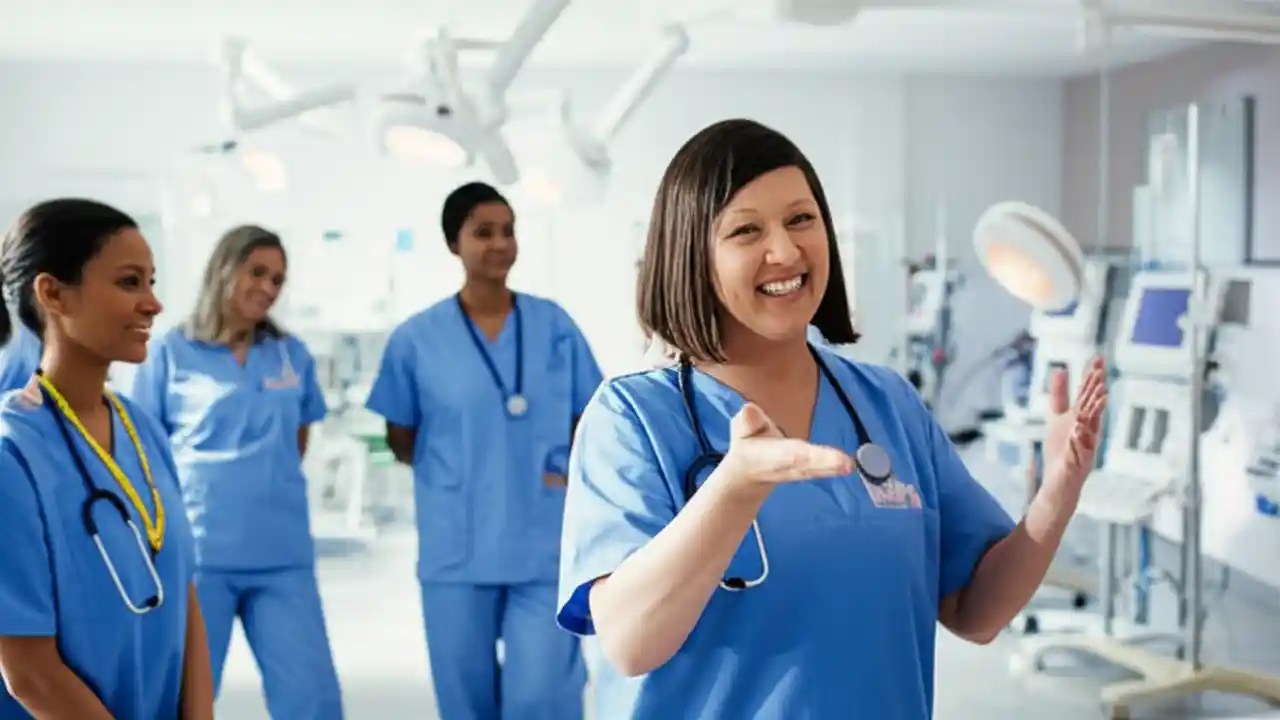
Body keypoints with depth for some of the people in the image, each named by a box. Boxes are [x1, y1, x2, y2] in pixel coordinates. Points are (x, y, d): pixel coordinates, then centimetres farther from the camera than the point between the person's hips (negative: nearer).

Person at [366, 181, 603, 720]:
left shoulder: (554, 326, 3)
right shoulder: (417, 339, -2)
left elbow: (586, 424, 10)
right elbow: (401, 442, 7)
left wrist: (574, 474, -6)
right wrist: (462, 472, -3)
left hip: (547, 549, 0)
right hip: (456, 552, 0)